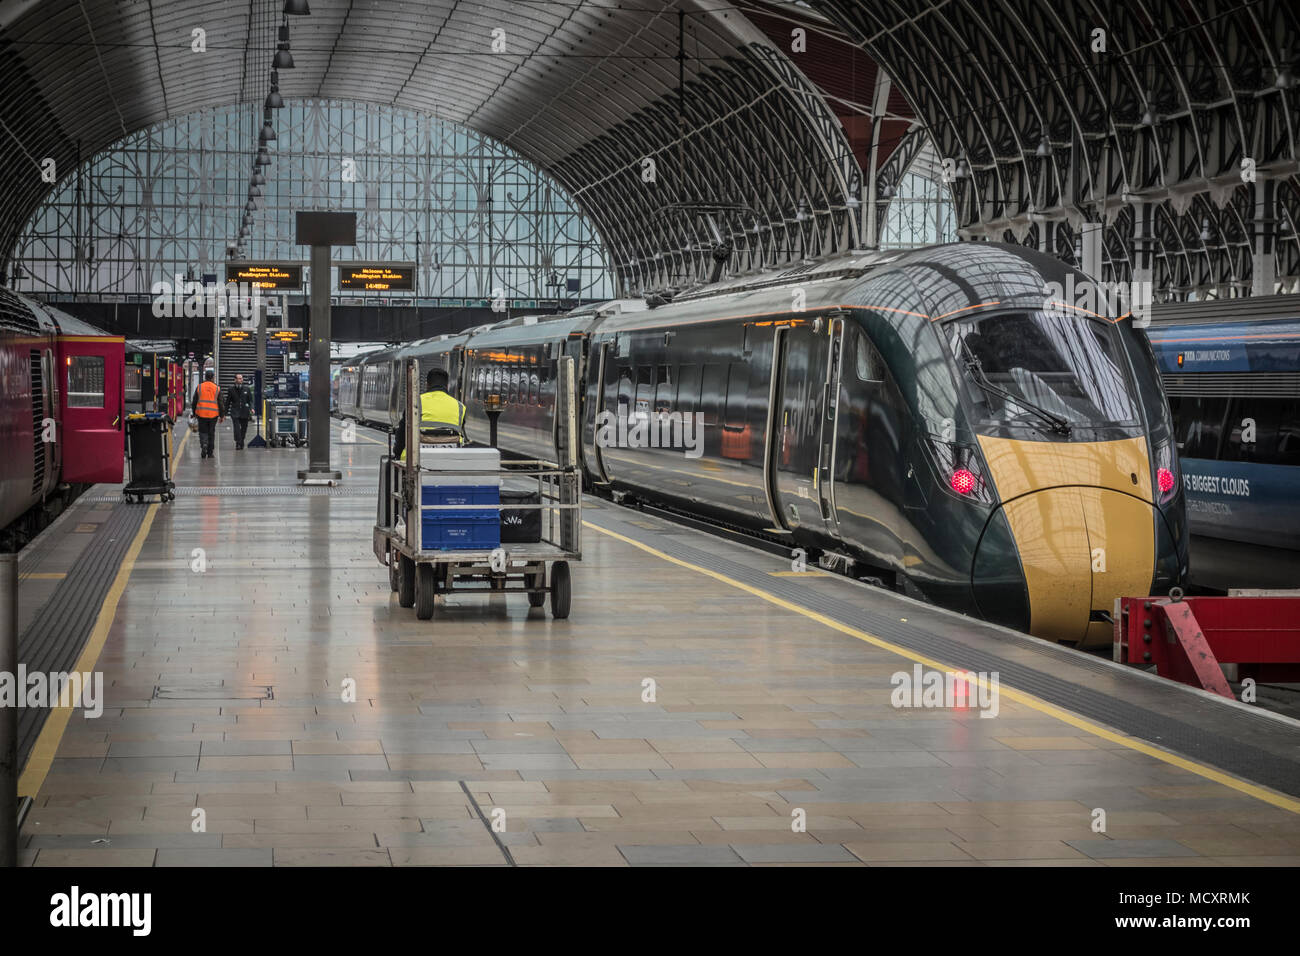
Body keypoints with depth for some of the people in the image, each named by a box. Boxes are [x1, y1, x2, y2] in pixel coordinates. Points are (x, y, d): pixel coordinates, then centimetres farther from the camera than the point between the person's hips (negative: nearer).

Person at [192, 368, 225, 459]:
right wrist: (222, 415, 7)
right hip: (213, 414, 0)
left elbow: (194, 401, 5)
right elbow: (220, 403, 1)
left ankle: (204, 444, -20)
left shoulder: (199, 387, 1)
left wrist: (194, 413, 15)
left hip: (201, 414, 0)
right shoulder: (217, 388, 0)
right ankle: (210, 453, 12)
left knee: (203, 431, 8)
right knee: (211, 433, 9)